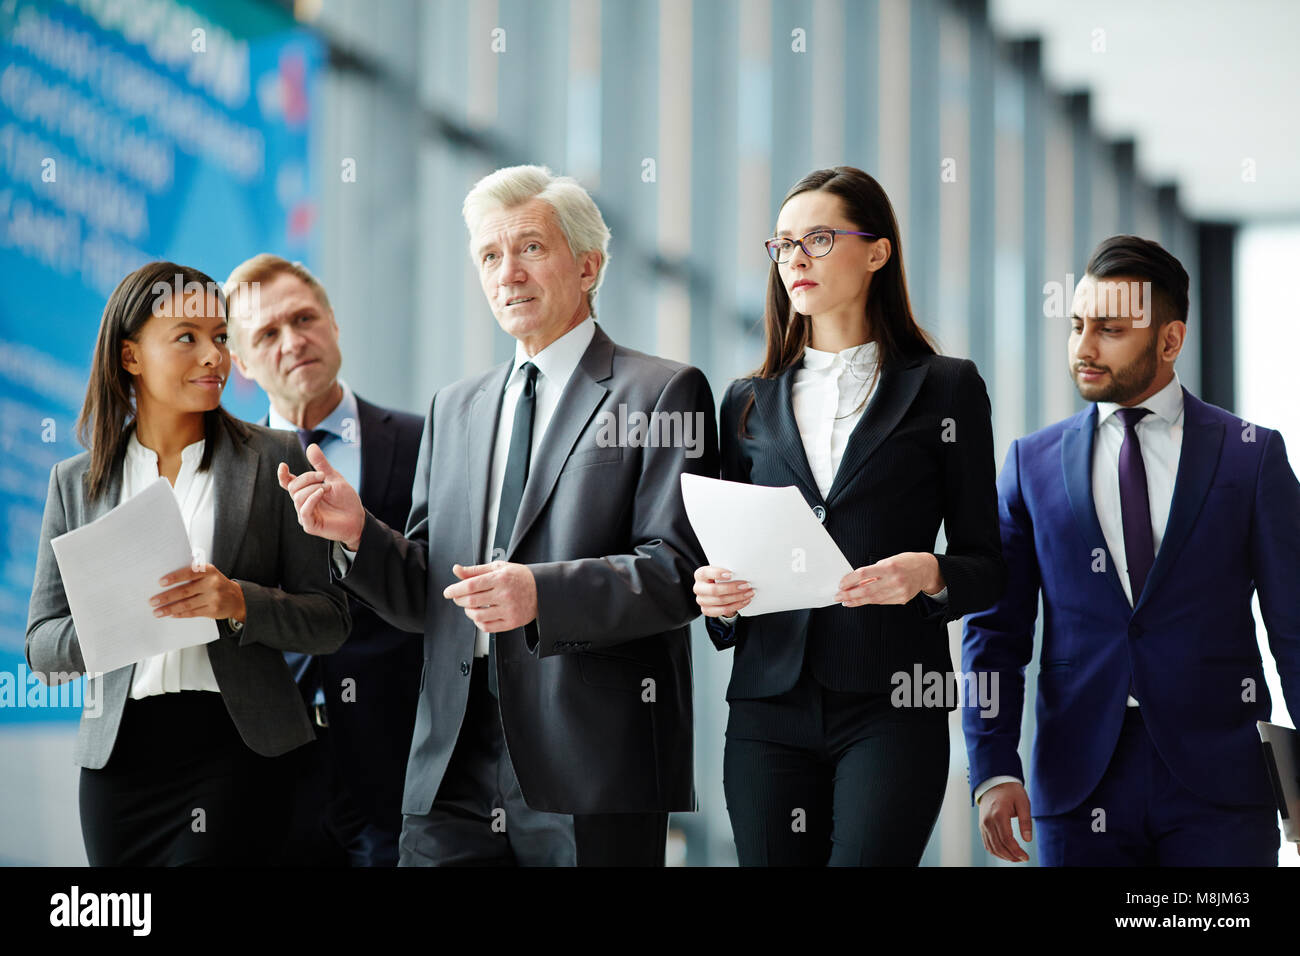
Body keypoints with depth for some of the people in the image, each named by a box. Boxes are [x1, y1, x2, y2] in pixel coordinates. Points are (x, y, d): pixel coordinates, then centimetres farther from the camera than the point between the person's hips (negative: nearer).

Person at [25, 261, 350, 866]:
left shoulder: (272, 460, 4)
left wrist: (239, 603, -17)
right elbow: (43, 649, 7)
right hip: (119, 755, 2)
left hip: (233, 748, -2)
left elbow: (328, 621, 2)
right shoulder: (77, 481, 9)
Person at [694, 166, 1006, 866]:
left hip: (890, 708, -3)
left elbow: (986, 566, 6)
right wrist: (715, 593, -3)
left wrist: (929, 573, -15)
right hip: (769, 707, 3)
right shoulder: (748, 402, 16)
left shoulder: (944, 388, 7)